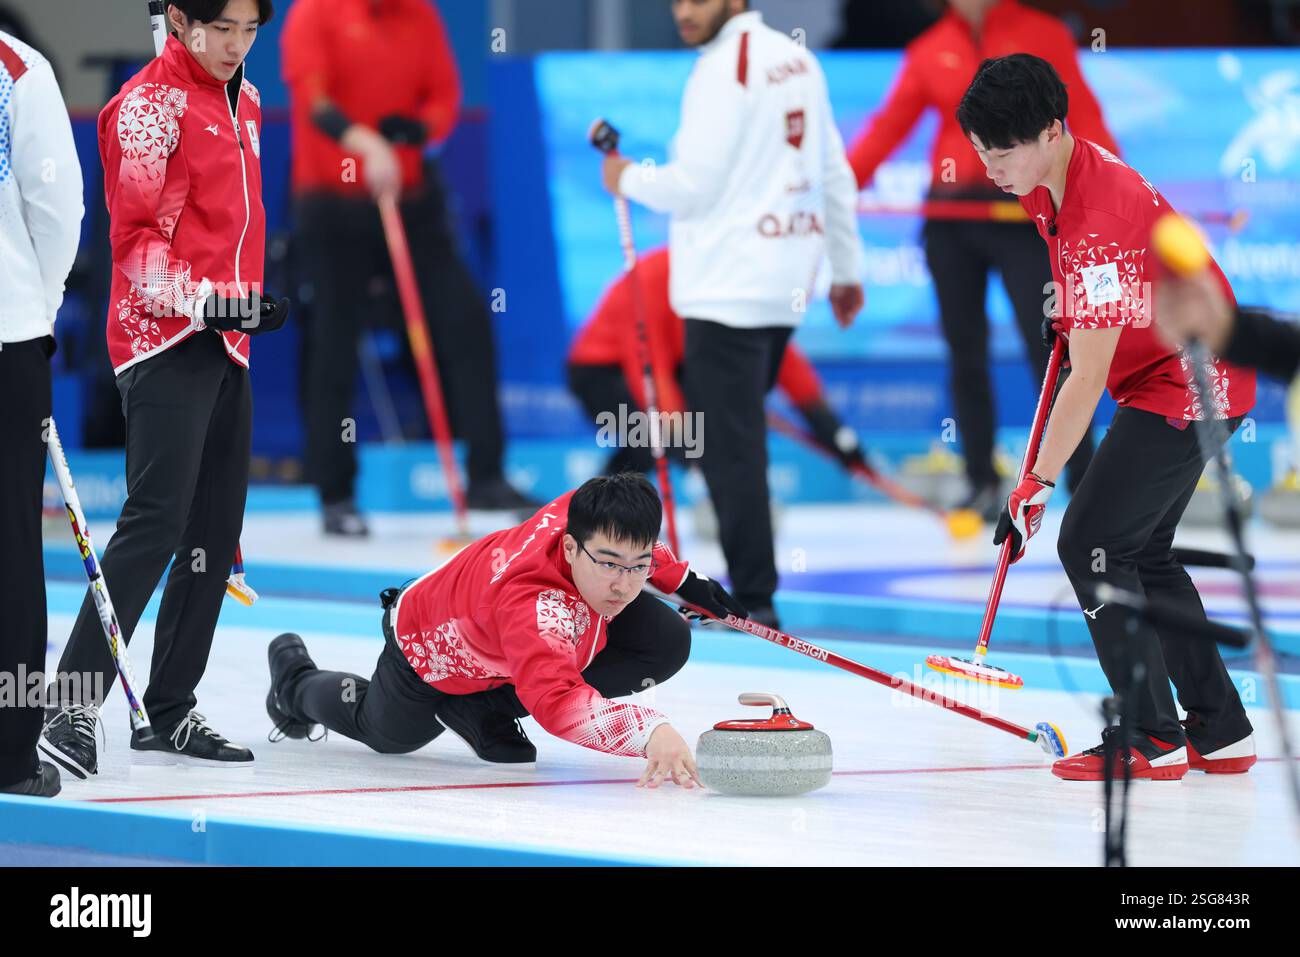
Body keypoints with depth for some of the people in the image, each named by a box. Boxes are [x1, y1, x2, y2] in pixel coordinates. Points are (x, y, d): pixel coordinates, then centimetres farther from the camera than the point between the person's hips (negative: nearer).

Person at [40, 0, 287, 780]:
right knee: (157, 519, -18)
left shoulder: (246, 102, 16)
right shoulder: (150, 103, -10)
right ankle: (75, 705, -19)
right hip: (165, 342, -9)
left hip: (225, 344, 9)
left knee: (215, 533, 9)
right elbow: (133, 234, -14)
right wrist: (201, 300, -23)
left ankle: (171, 711, 16)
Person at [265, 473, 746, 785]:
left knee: (666, 641, -18)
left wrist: (684, 580, 3)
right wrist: (649, 731, -83)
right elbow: (556, 699, -69)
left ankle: (486, 707, 1)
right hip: (433, 653, -5)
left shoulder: (591, 511, -32)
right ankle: (295, 680, 60)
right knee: (387, 733, 25)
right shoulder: (538, 605, -52)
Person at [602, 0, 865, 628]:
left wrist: (629, 179, 4)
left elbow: (695, 183, -14)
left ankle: (753, 597, -8)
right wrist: (847, 266, 23)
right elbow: (834, 172, 17)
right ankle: (749, 580, 18)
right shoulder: (797, 58, 13)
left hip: (730, 287, -9)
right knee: (735, 433, 16)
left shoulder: (724, 68, -13)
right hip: (786, 282, 9)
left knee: (729, 441, -6)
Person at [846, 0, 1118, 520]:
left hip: (1020, 215, -3)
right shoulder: (928, 51, 7)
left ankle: (1084, 482, -3)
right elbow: (888, 126, 3)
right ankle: (982, 484, 14)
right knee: (965, 353, 5)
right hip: (950, 218, 3)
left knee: (1047, 346, -7)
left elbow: (1082, 118, -5)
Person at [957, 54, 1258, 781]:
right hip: (1171, 376, 10)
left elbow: (1089, 379, -30)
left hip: (1190, 386, -10)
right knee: (1142, 552, 14)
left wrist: (1039, 484, -27)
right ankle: (1221, 733, 19)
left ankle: (1152, 741, -8)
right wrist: (1068, 310, 18)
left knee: (1092, 546, -13)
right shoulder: (1053, 184, -2)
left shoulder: (1101, 227, -31)